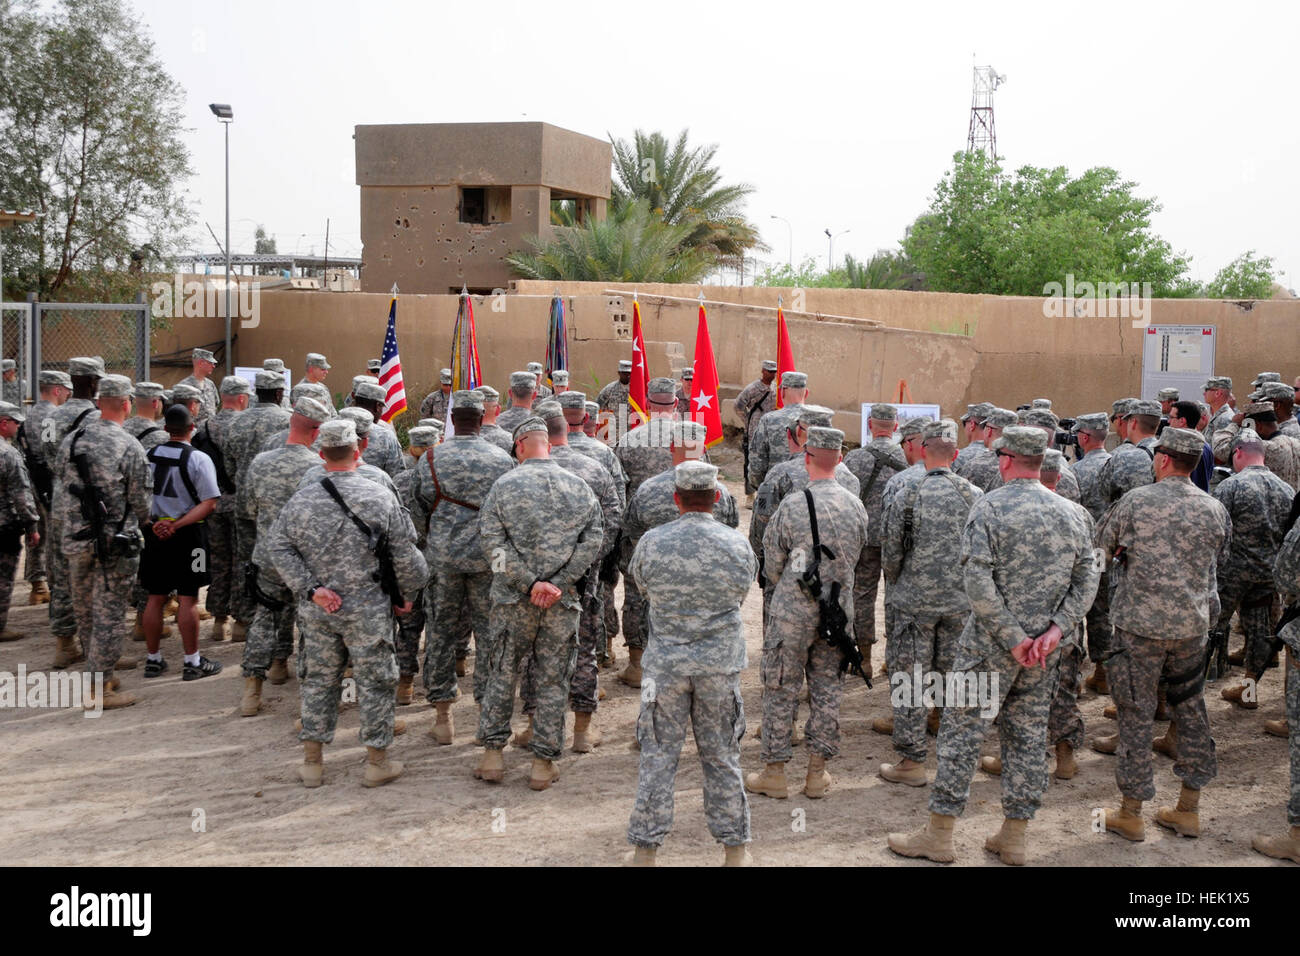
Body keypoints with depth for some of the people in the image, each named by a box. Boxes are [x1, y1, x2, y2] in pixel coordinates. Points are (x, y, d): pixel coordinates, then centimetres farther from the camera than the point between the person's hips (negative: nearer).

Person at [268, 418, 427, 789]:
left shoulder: (300, 501, -1)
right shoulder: (380, 498, -8)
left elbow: (279, 549, -3)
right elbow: (405, 555, -5)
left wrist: (310, 589, -5)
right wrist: (405, 595, 9)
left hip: (317, 612, 3)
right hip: (368, 610, -3)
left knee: (319, 679, 14)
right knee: (374, 681, 8)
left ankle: (312, 762, 22)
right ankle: (377, 762, 15)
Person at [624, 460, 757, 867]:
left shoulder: (651, 543, -9)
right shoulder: (737, 543, -7)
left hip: (666, 661, -1)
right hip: (721, 663, 1)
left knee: (658, 756, 7)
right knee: (722, 756, 11)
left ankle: (645, 849, 12)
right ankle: (735, 849, 21)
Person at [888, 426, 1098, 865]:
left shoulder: (990, 506, -11)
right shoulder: (1073, 513, 4)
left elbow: (978, 582, -18)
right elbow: (1087, 580, 2)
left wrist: (1012, 638, -14)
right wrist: (1056, 629, -5)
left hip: (991, 645, -5)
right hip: (1044, 648, 5)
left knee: (961, 730, 3)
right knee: (1028, 734, 12)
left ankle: (938, 835, 8)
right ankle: (1014, 837, 20)